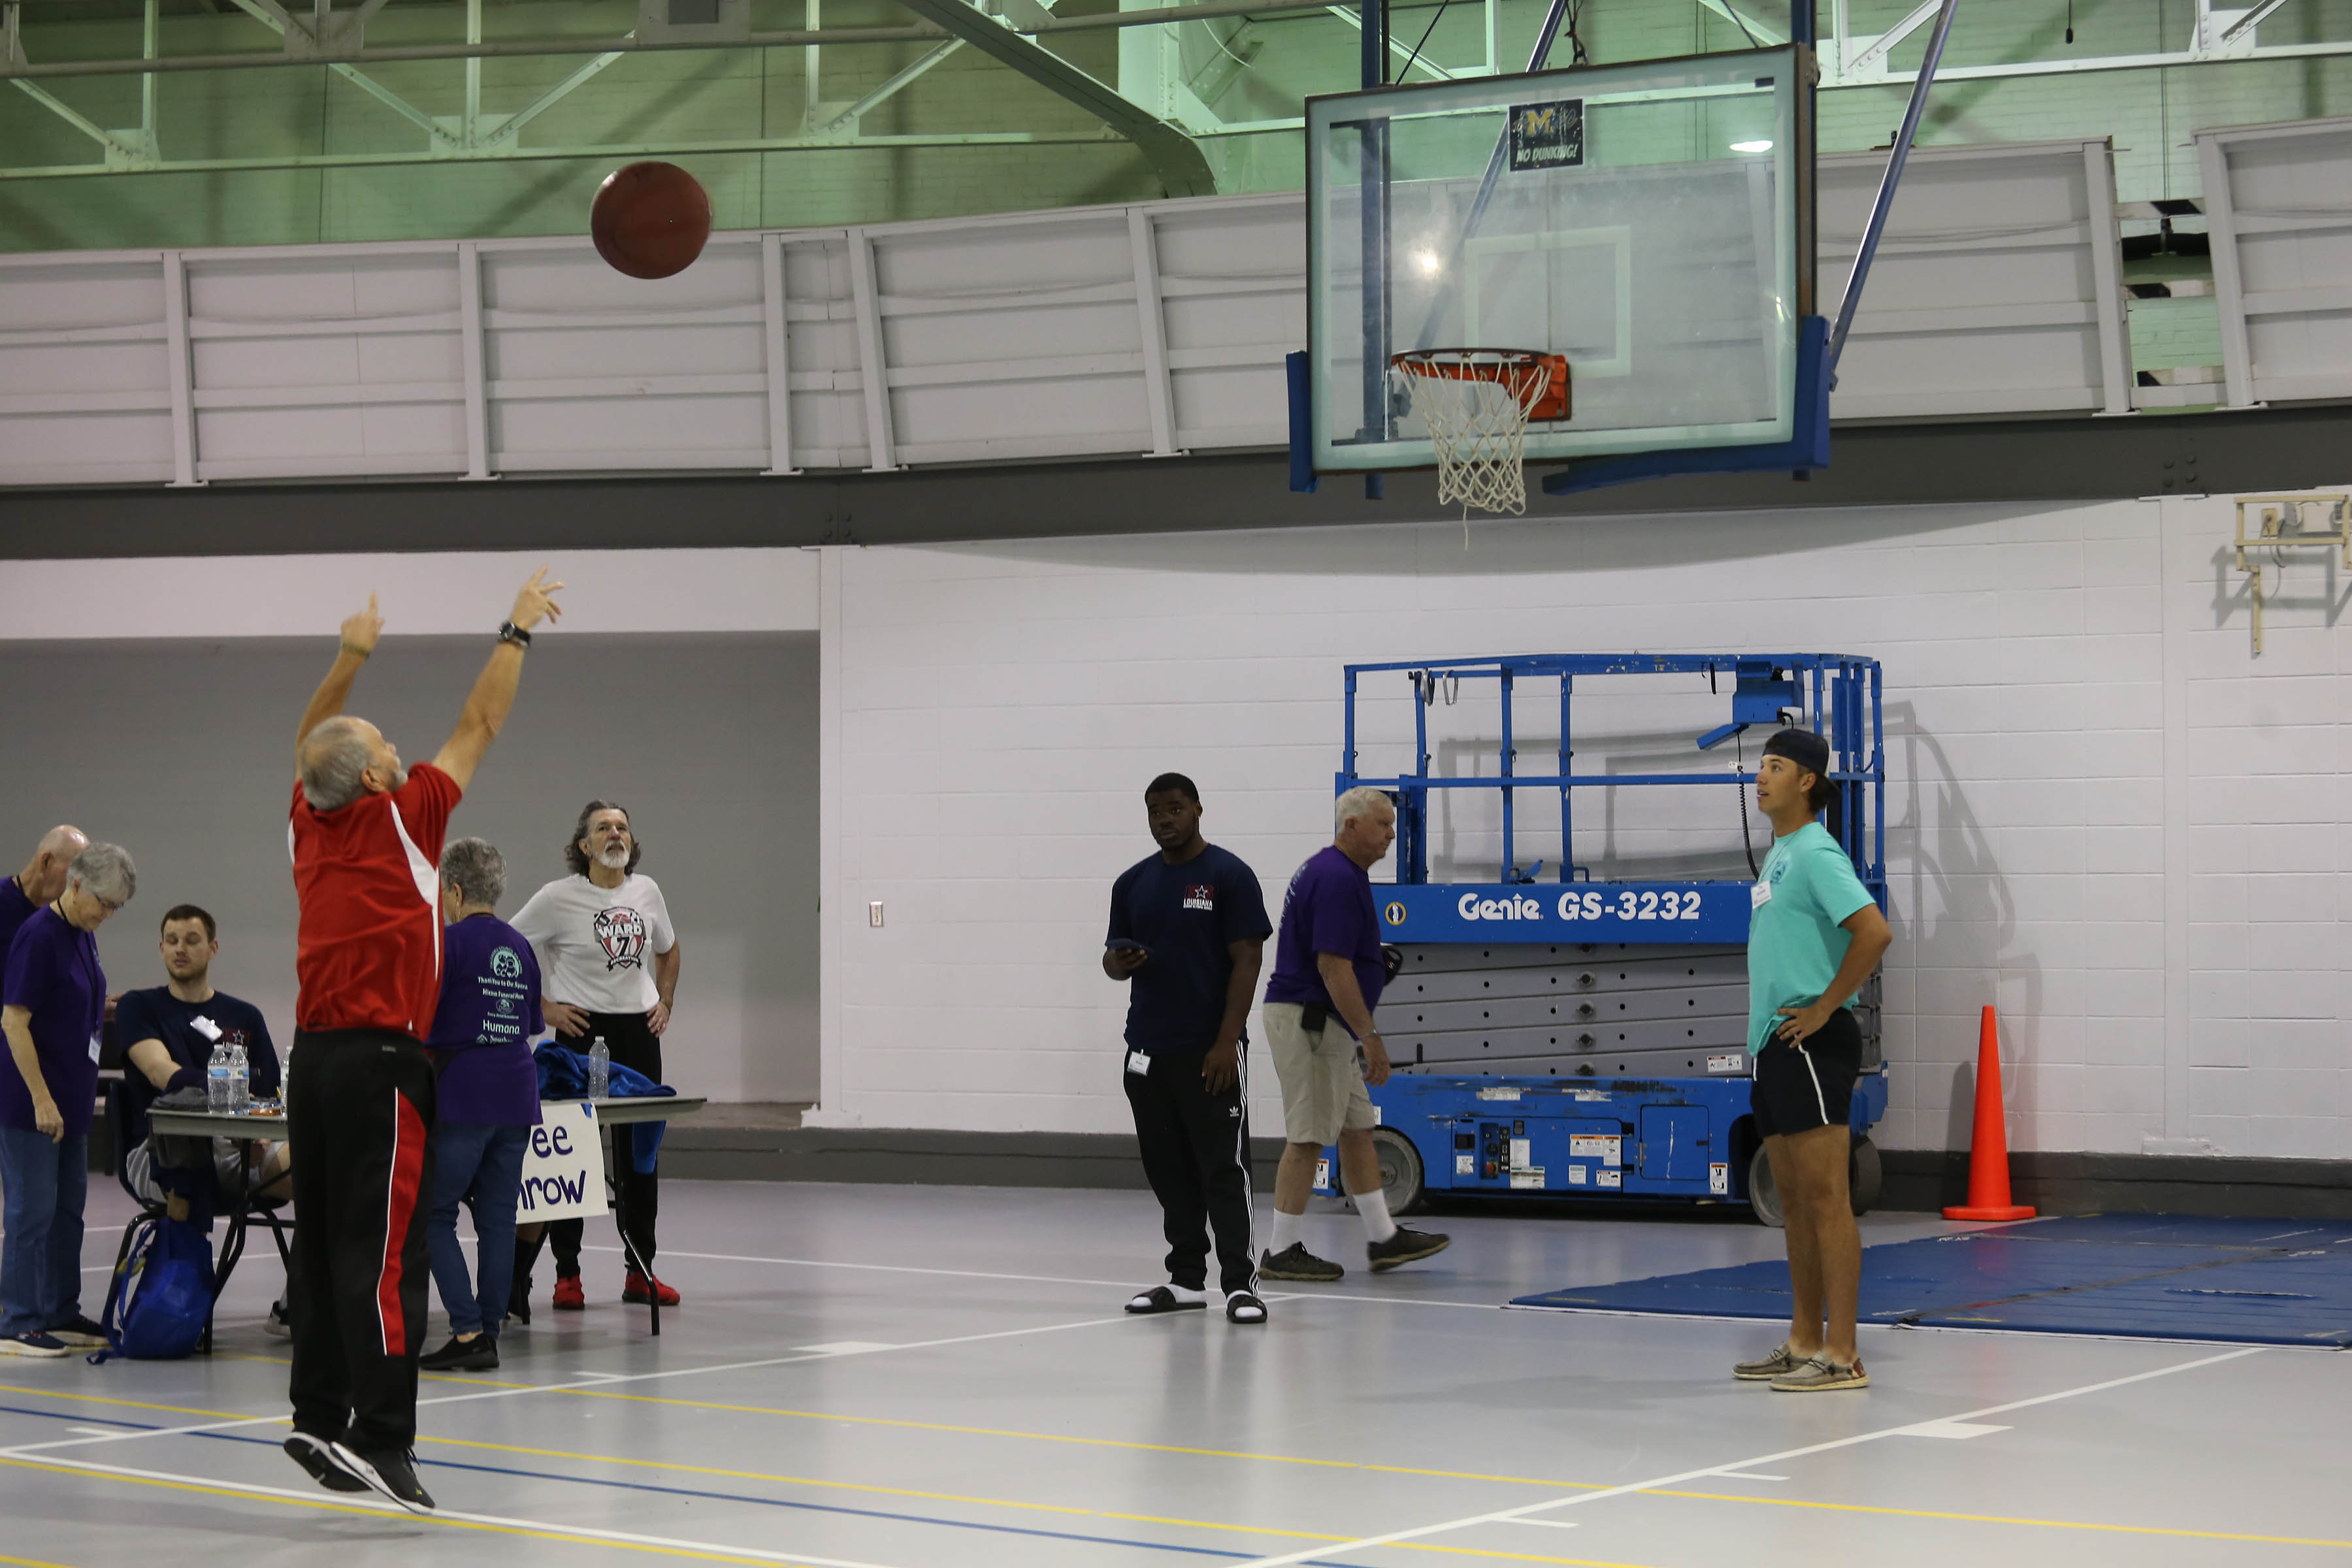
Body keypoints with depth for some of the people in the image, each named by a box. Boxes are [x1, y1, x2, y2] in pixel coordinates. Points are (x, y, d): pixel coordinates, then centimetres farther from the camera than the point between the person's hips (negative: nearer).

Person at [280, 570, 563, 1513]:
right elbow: (481, 725, 1)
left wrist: (351, 656, 36)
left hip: (315, 1055, 7)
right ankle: (381, 1438, -15)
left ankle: (320, 1421, 11)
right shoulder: (400, 822, -7)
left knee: (326, 1247, 9)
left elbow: (309, 742, 29)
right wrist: (518, 632, 11)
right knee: (384, 1255, -11)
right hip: (381, 1060, -7)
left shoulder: (310, 824, 8)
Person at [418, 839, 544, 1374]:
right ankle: (489, 1333, 8)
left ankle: (468, 1333, -10)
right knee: (497, 1218, 8)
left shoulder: (451, 942, -9)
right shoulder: (519, 947, 12)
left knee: (434, 1215, 0)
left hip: (462, 1096, -6)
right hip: (515, 1095, 6)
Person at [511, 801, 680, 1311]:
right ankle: (567, 1273, 5)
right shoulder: (558, 897, -8)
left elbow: (667, 949, 26)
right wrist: (543, 1009, -9)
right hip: (579, 1030, -4)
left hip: (638, 1030, 4)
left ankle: (640, 1270, 17)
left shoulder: (647, 892, 7)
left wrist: (665, 1002, 13)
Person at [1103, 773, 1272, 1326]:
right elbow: (1114, 958, 17)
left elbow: (1247, 959, -8)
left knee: (1223, 1169, -7)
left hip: (1210, 1052, -6)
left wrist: (1227, 1042, -15)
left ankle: (1241, 1283, -8)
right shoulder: (1132, 883, 12)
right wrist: (1119, 962, -9)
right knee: (1168, 1171, 9)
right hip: (1148, 1050, 6)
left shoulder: (1228, 876, -5)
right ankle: (1187, 1279, 16)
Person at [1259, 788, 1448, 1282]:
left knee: (1356, 1129, 13)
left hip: (1321, 1023, 11)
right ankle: (1282, 1253, -1)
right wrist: (1370, 1036, -21)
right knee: (1308, 1138, -6)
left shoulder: (1328, 871, 15)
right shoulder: (1338, 880, -18)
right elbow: (1333, 967, -23)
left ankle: (1383, 1238, 17)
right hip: (1309, 1019, -11)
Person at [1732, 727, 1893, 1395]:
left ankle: (1842, 1356, -9)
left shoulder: (1816, 854, -12)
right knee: (1793, 1199, 13)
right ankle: (1804, 1341, 19)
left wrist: (1825, 1008, -18)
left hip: (1810, 1041, -10)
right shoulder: (1777, 855, 17)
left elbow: (1874, 933, -24)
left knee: (1825, 1196, -9)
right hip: (1773, 1044, 10)